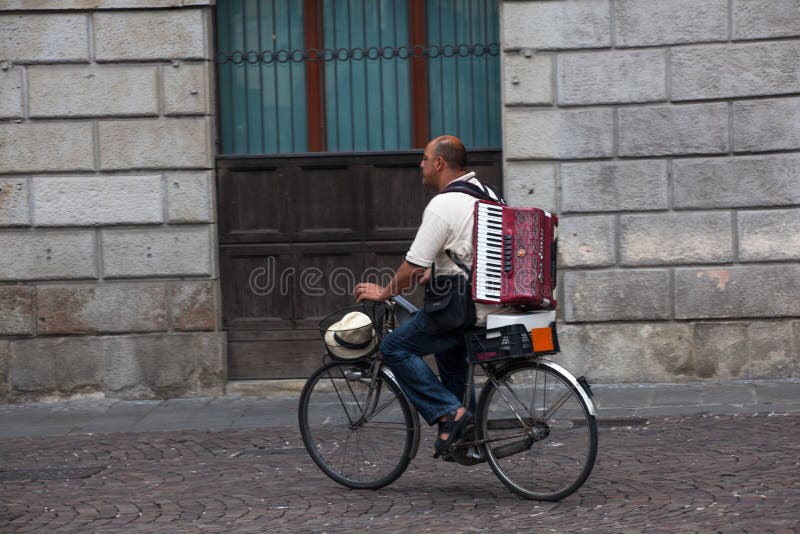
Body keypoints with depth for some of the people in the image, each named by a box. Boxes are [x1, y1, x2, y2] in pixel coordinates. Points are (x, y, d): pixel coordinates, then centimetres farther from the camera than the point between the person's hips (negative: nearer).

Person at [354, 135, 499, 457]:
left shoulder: (443, 206, -17)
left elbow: (414, 267, -16)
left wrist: (384, 293, -1)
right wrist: (433, 275, 25)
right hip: (494, 304, 10)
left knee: (395, 346, -2)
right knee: (448, 349, 31)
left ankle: (448, 413, -8)